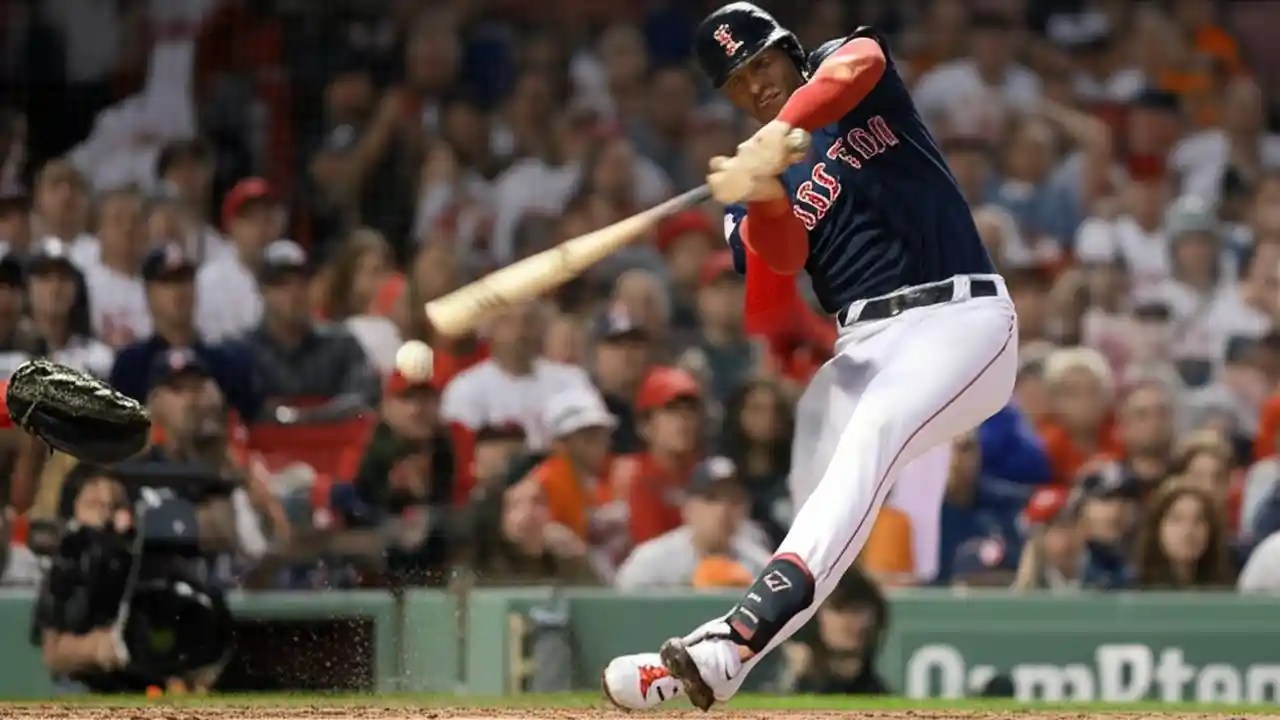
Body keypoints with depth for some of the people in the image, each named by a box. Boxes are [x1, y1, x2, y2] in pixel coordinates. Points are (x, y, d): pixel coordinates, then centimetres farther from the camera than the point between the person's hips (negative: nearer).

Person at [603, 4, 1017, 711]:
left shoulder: (841, 66, 7)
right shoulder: (748, 181, 14)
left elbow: (858, 63, -19)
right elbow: (781, 259, -5)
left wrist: (781, 134, -35)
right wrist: (765, 200, -27)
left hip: (960, 316, -7)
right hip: (861, 346, 7)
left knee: (867, 439, -27)